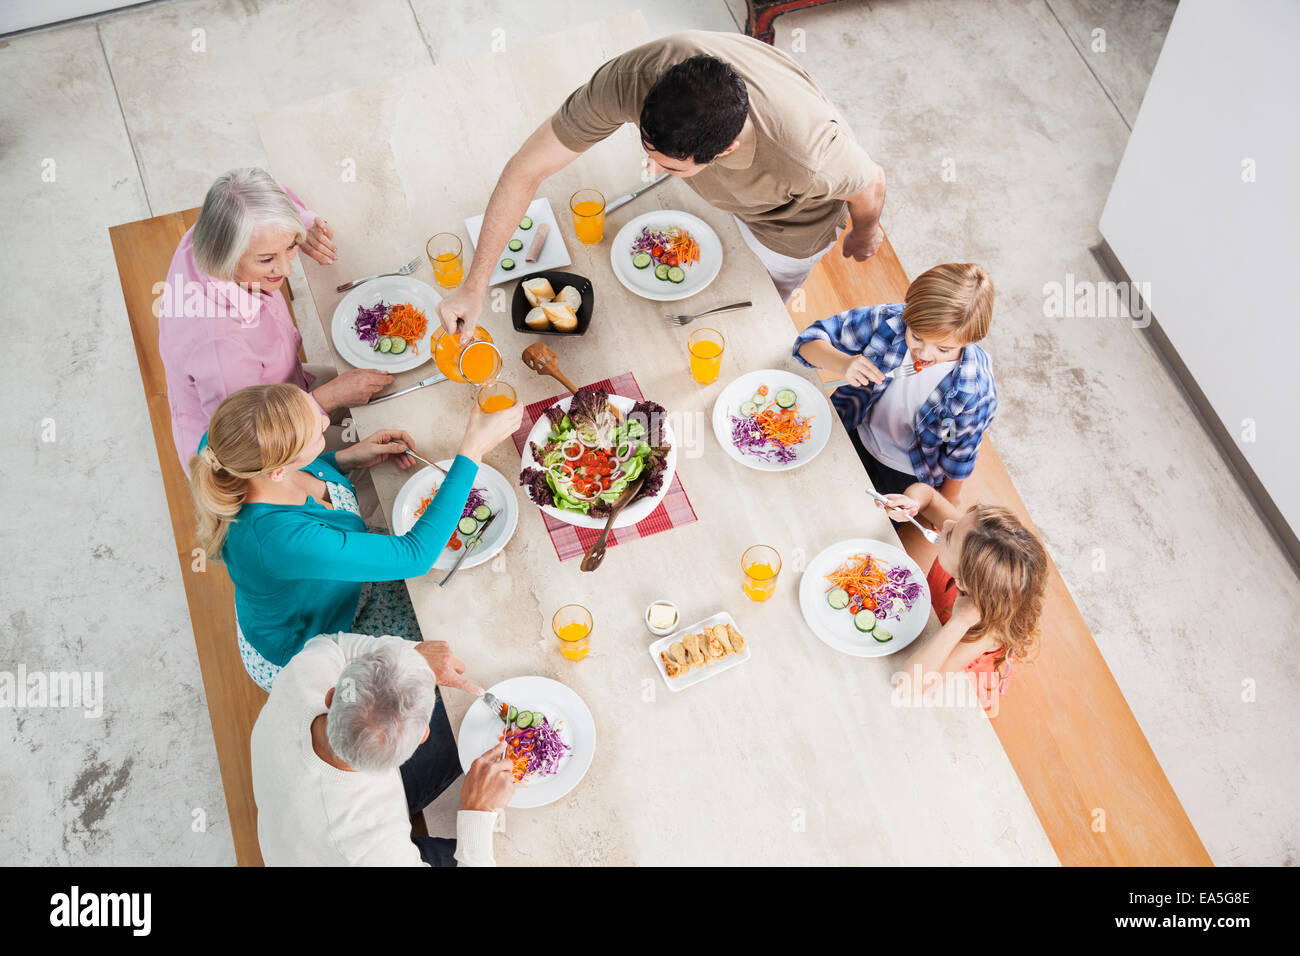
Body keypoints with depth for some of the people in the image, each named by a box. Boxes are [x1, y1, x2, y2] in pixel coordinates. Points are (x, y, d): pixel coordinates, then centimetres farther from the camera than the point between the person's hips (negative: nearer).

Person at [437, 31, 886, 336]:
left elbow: (870, 184, -26)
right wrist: (474, 285, -34)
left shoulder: (809, 156, -51)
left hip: (790, 220, -3)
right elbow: (526, 168, -34)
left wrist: (865, 233, -1)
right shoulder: (629, 79, -45)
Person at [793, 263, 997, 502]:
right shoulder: (888, 322, -30)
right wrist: (841, 363, -42)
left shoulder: (976, 390, -33)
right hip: (857, 437, 3)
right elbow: (810, 340, -21)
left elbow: (961, 455, -14)